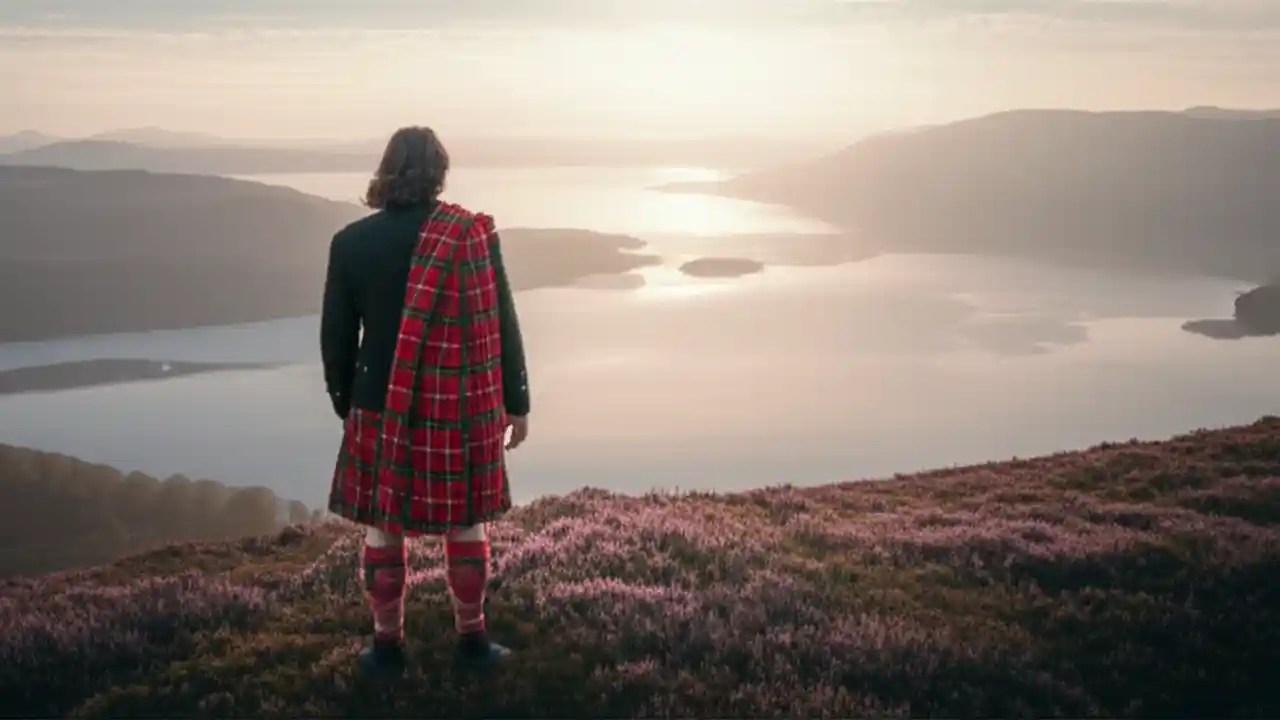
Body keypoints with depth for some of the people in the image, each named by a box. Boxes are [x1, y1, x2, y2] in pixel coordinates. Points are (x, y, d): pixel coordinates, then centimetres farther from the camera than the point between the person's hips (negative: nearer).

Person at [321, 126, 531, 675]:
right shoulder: (476, 236, -6)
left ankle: (388, 643, 20)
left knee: (382, 528, 12)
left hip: (382, 408, 0)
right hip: (462, 408, 0)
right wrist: (516, 402, 5)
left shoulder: (351, 242, -4)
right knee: (467, 525, 13)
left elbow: (336, 336, 1)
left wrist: (346, 403, 15)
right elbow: (502, 324, -4)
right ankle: (472, 639, 23)